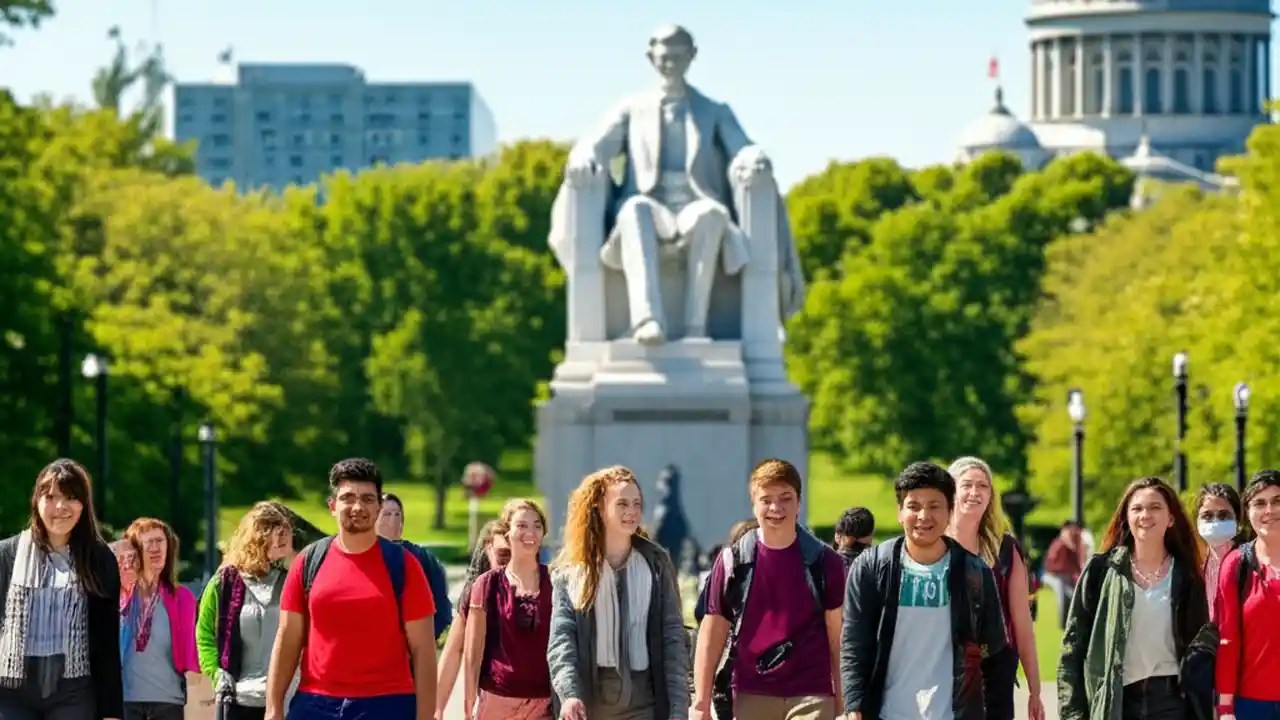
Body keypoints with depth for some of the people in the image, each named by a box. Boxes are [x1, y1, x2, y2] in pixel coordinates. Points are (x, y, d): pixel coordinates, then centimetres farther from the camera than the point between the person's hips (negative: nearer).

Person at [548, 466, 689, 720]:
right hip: (589, 699, 0)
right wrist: (568, 693, -20)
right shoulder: (570, 572, 5)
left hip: (643, 699, 0)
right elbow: (561, 638, -4)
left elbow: (673, 637, 4)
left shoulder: (656, 563, 7)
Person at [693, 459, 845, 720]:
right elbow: (712, 634, 6)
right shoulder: (732, 561, 4)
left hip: (811, 698, -2)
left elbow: (838, 637, 3)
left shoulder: (824, 561, 2)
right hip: (751, 697, 2)